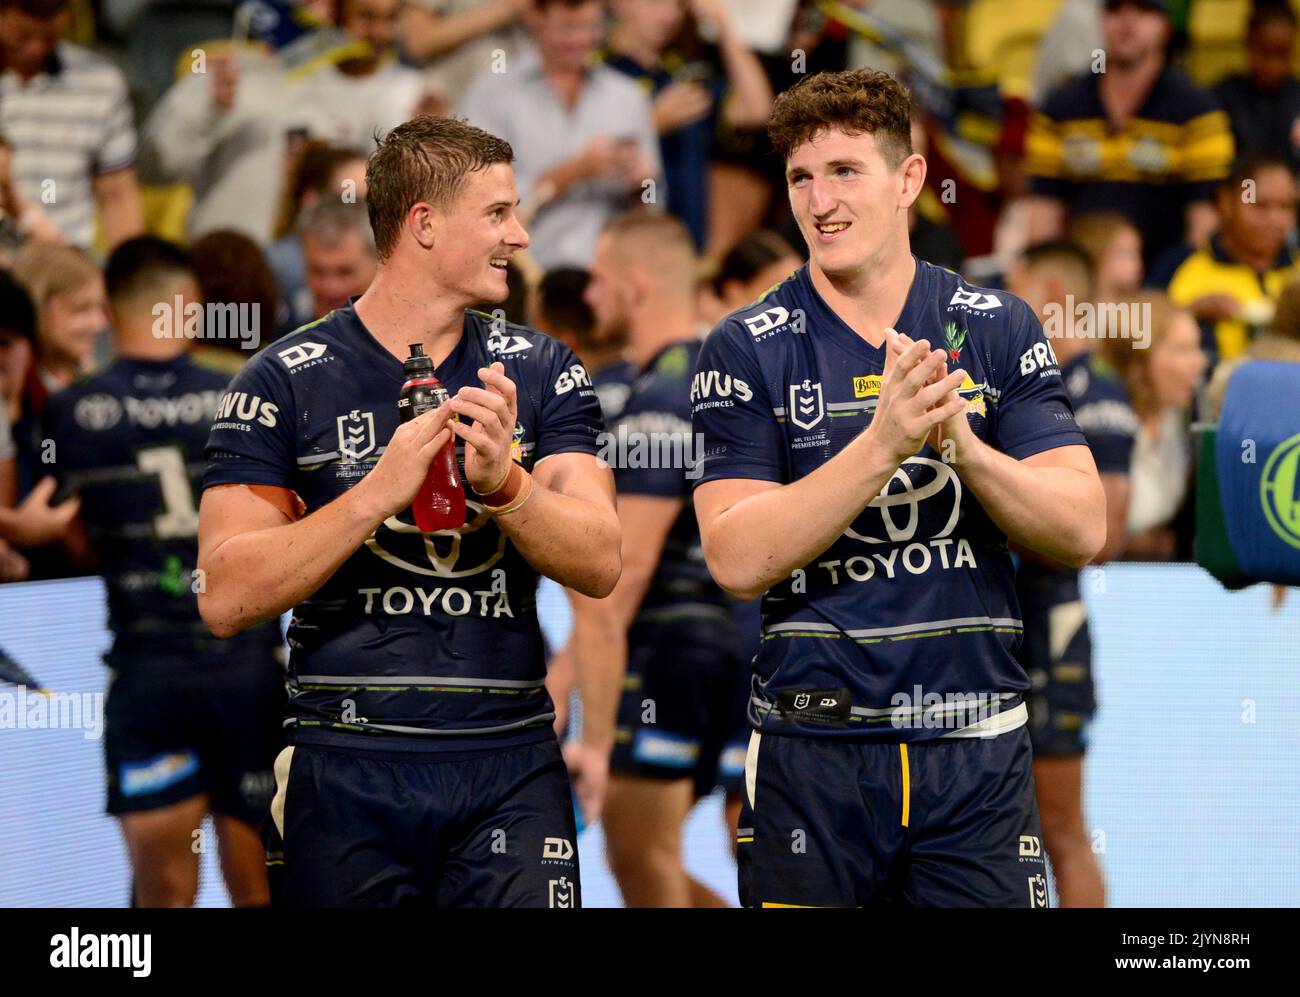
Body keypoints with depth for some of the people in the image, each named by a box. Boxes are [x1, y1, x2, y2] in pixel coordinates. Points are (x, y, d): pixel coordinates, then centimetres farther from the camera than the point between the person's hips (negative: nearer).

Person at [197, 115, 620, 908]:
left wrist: (504, 484, -20)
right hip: (346, 773, -2)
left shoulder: (543, 373, 9)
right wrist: (380, 491, -18)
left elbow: (599, 565, -2)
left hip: (510, 771, 2)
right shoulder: (287, 382, 0)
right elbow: (228, 598, -8)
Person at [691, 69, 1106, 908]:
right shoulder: (747, 351, 0)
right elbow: (739, 561, -12)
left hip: (979, 751, 1)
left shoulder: (997, 330, 5)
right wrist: (885, 442, -21)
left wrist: (962, 442, -18)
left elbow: (1081, 532, -1)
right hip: (814, 752, -1)